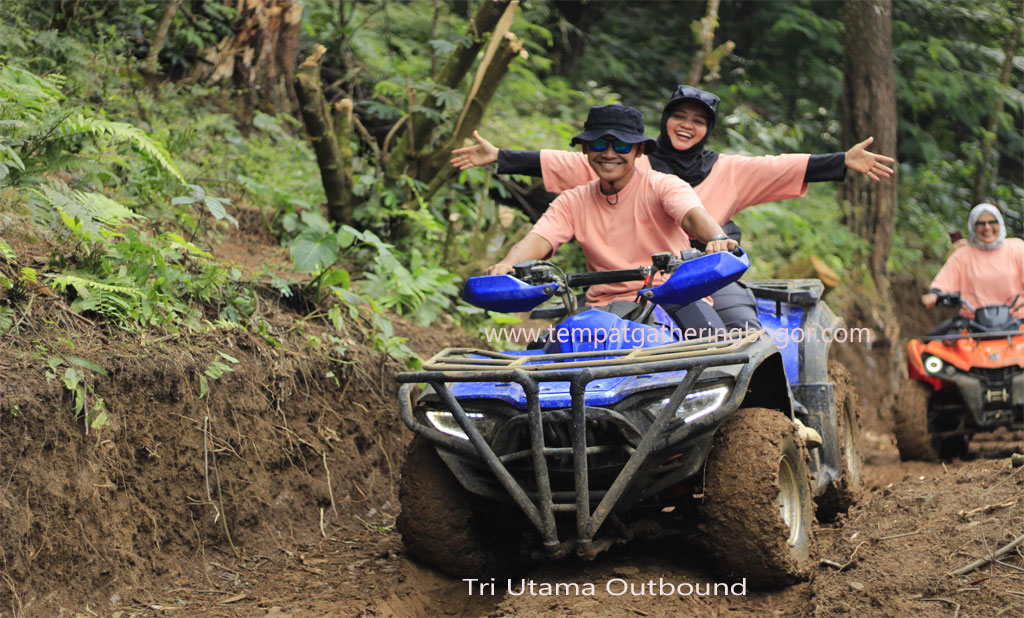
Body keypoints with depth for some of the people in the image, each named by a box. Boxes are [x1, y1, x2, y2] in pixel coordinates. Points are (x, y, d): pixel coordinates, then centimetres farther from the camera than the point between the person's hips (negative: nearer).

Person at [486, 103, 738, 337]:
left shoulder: (663, 186, 0)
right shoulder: (573, 202, 11)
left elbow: (692, 215, -21)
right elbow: (538, 240, -5)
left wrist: (717, 239, -46)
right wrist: (507, 264, -29)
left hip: (673, 296, -3)